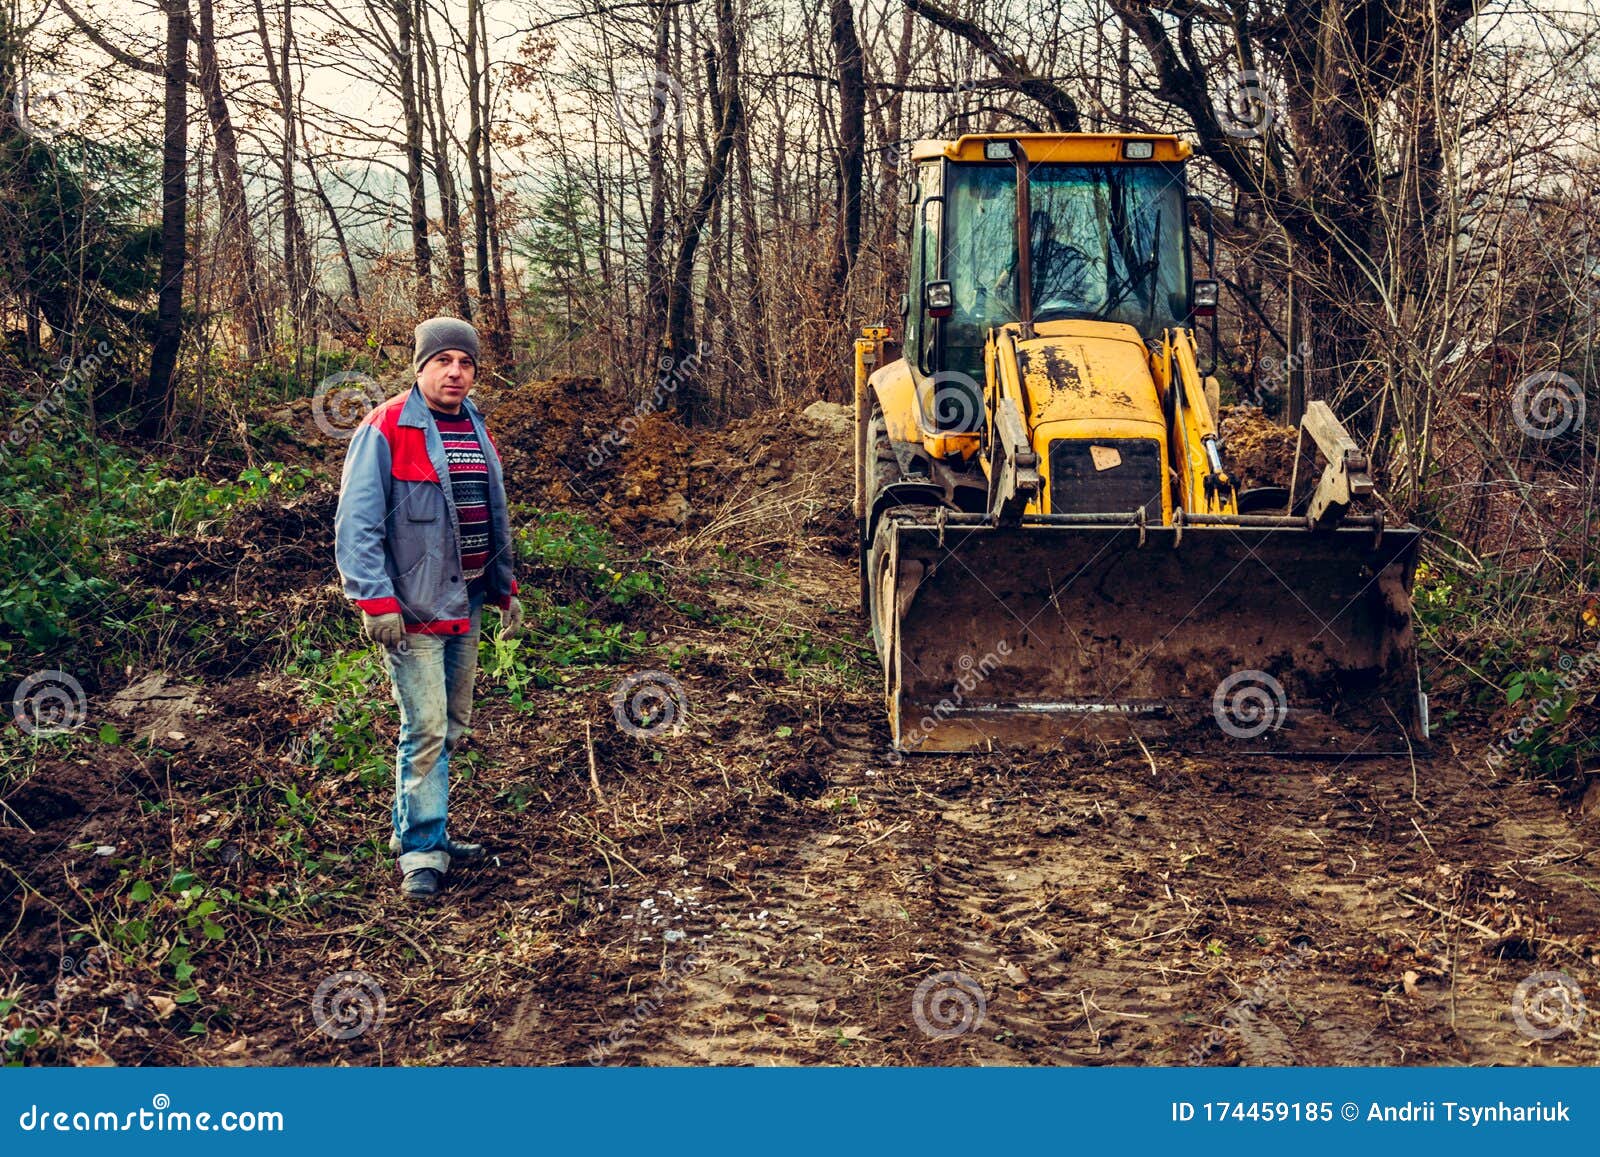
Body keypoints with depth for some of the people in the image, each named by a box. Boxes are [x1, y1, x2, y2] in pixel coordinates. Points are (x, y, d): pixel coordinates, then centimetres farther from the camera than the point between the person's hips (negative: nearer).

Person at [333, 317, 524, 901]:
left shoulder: (477, 430, 12)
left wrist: (505, 588, 19)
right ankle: (422, 853, 2)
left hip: (466, 606, 8)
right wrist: (375, 600, -21)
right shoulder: (385, 428, -11)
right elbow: (356, 523, -15)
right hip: (413, 610, -8)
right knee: (426, 731, -7)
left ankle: (419, 830, 27)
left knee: (451, 728, 14)